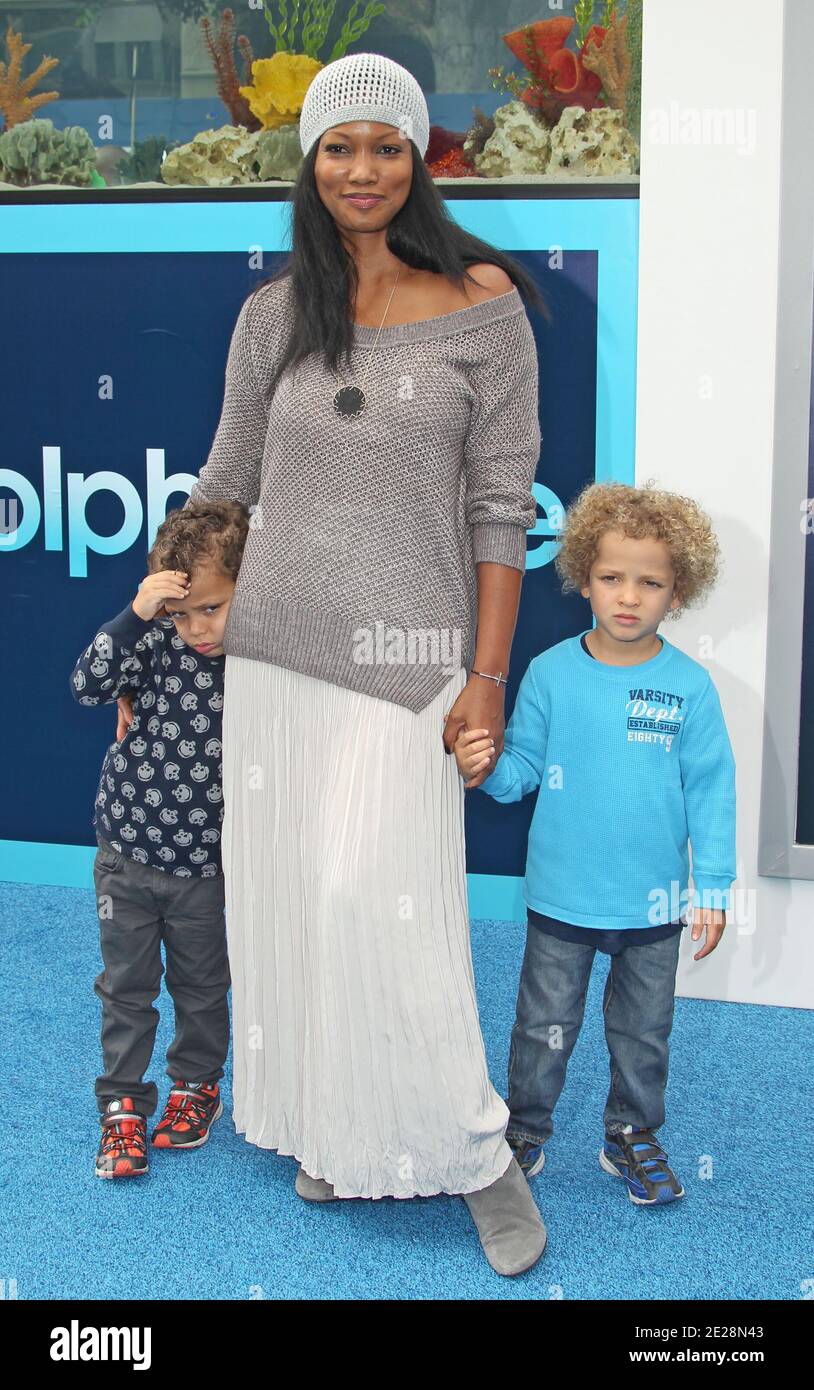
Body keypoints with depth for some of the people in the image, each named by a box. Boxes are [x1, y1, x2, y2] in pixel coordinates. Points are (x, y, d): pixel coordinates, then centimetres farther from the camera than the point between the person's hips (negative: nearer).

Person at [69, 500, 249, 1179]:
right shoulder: (157, 641, -12)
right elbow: (87, 684, -24)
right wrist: (135, 613, -33)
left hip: (203, 866, 0)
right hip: (126, 851, 0)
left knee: (202, 987, 17)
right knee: (126, 987, 11)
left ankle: (196, 1085, 39)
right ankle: (123, 1104, 26)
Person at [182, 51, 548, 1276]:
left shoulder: (483, 304, -3)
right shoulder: (274, 315, 7)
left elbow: (501, 505, -5)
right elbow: (226, 483, 15)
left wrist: (488, 675, -10)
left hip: (407, 648, -4)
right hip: (275, 646, 5)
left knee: (376, 894, -14)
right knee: (288, 895, 9)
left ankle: (475, 1154, 4)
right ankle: (330, 1129, 27)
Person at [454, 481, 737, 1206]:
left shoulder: (690, 685, -9)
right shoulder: (551, 672, -8)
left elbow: (711, 789, -3)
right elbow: (524, 767, -3)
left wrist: (712, 888, -3)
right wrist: (488, 768, -26)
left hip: (654, 902, 0)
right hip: (562, 898, 0)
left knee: (643, 1030, 17)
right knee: (545, 1026, 13)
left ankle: (632, 1136, 38)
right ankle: (524, 1133, 33)